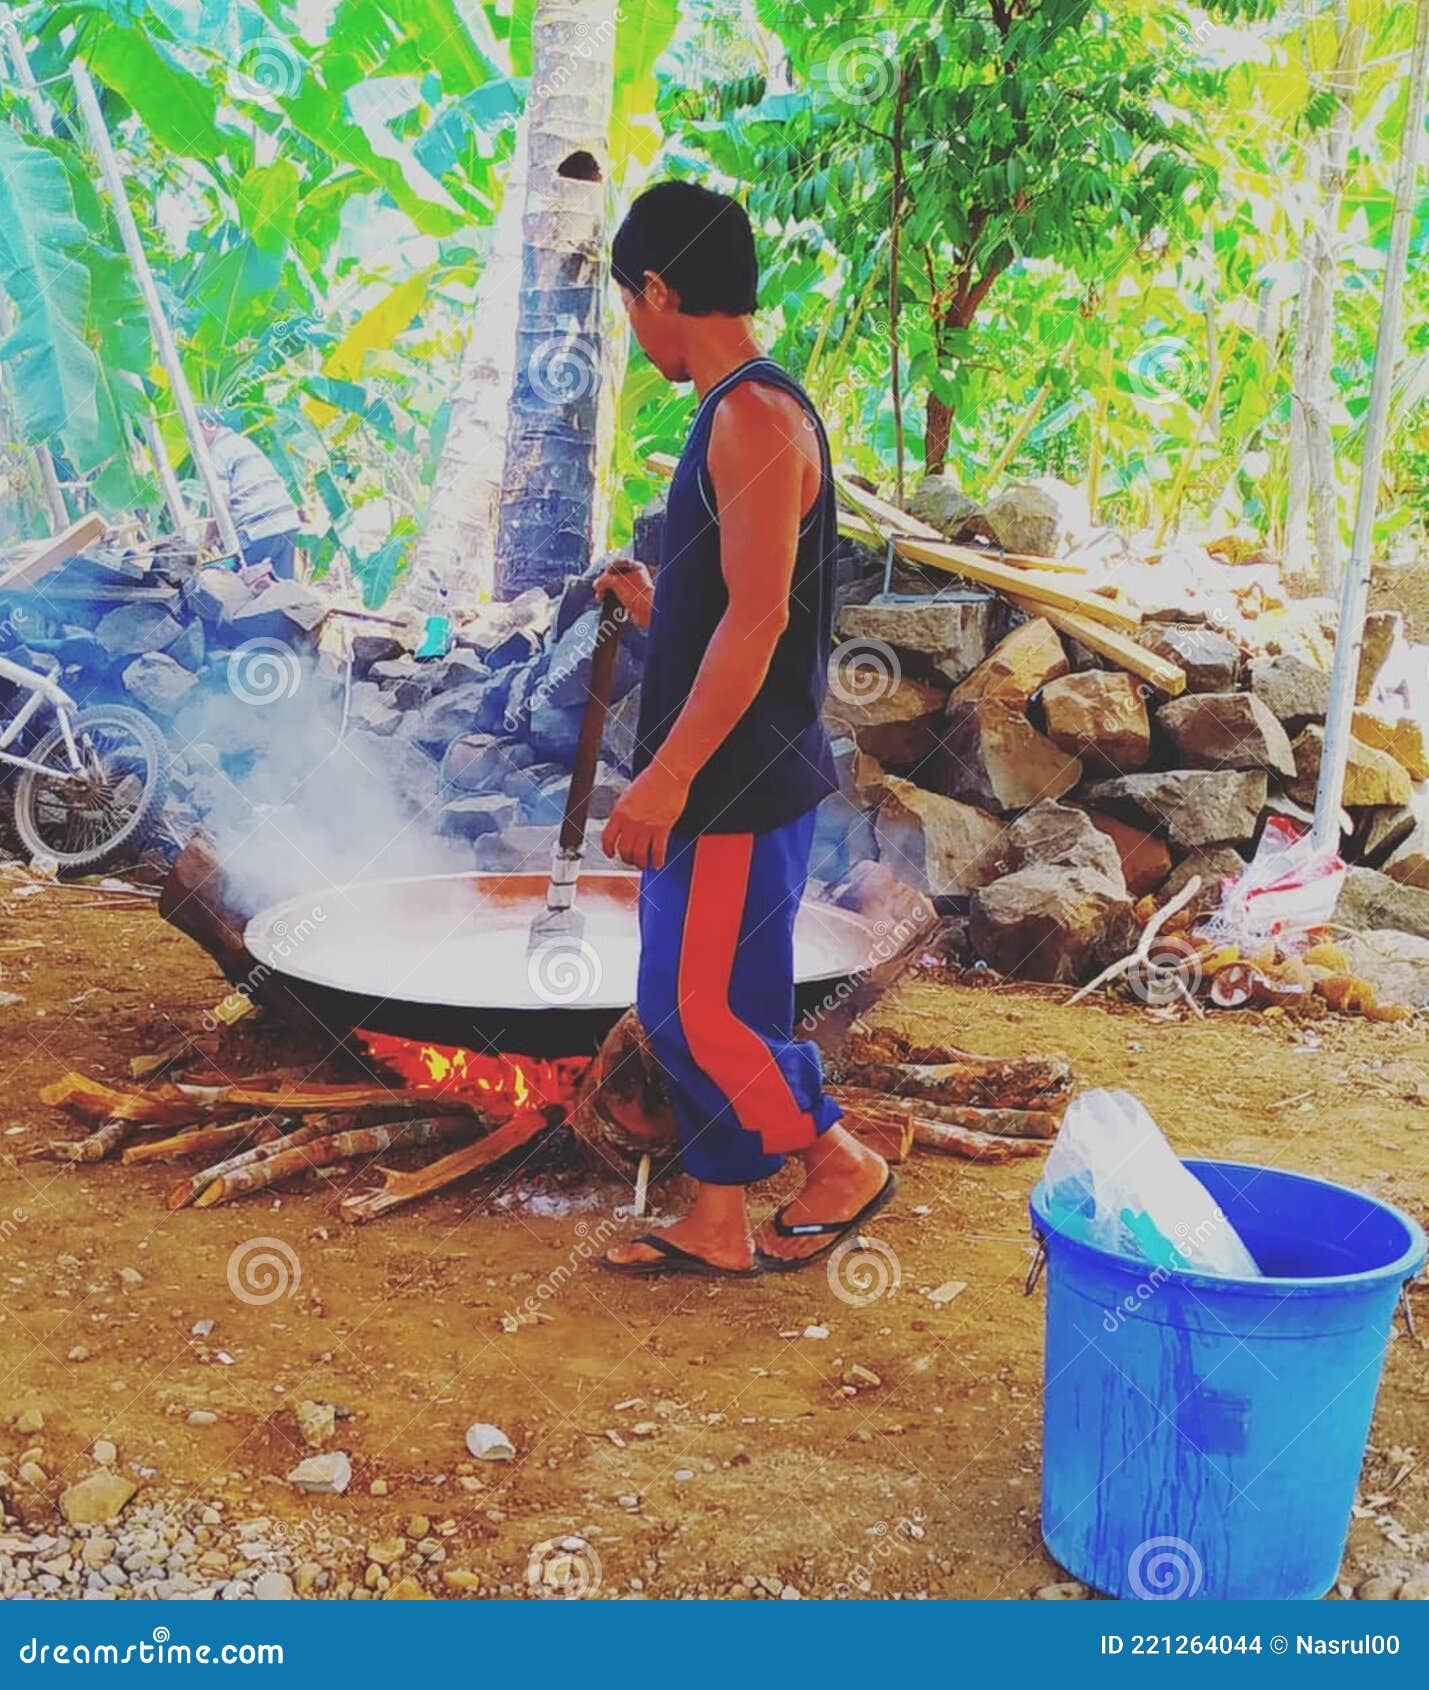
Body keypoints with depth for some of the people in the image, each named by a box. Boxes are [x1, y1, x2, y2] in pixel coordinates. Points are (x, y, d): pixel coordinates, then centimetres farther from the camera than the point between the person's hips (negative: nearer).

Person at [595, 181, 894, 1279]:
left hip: (741, 783, -10)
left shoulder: (754, 415, -16)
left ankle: (843, 1165, 16)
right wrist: (656, 608, 25)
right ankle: (719, 1227, 24)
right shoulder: (739, 412, 15)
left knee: (700, 1012, -2)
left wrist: (667, 774, -23)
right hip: (716, 781, 10)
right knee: (690, 1011, 14)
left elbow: (760, 615, -23)